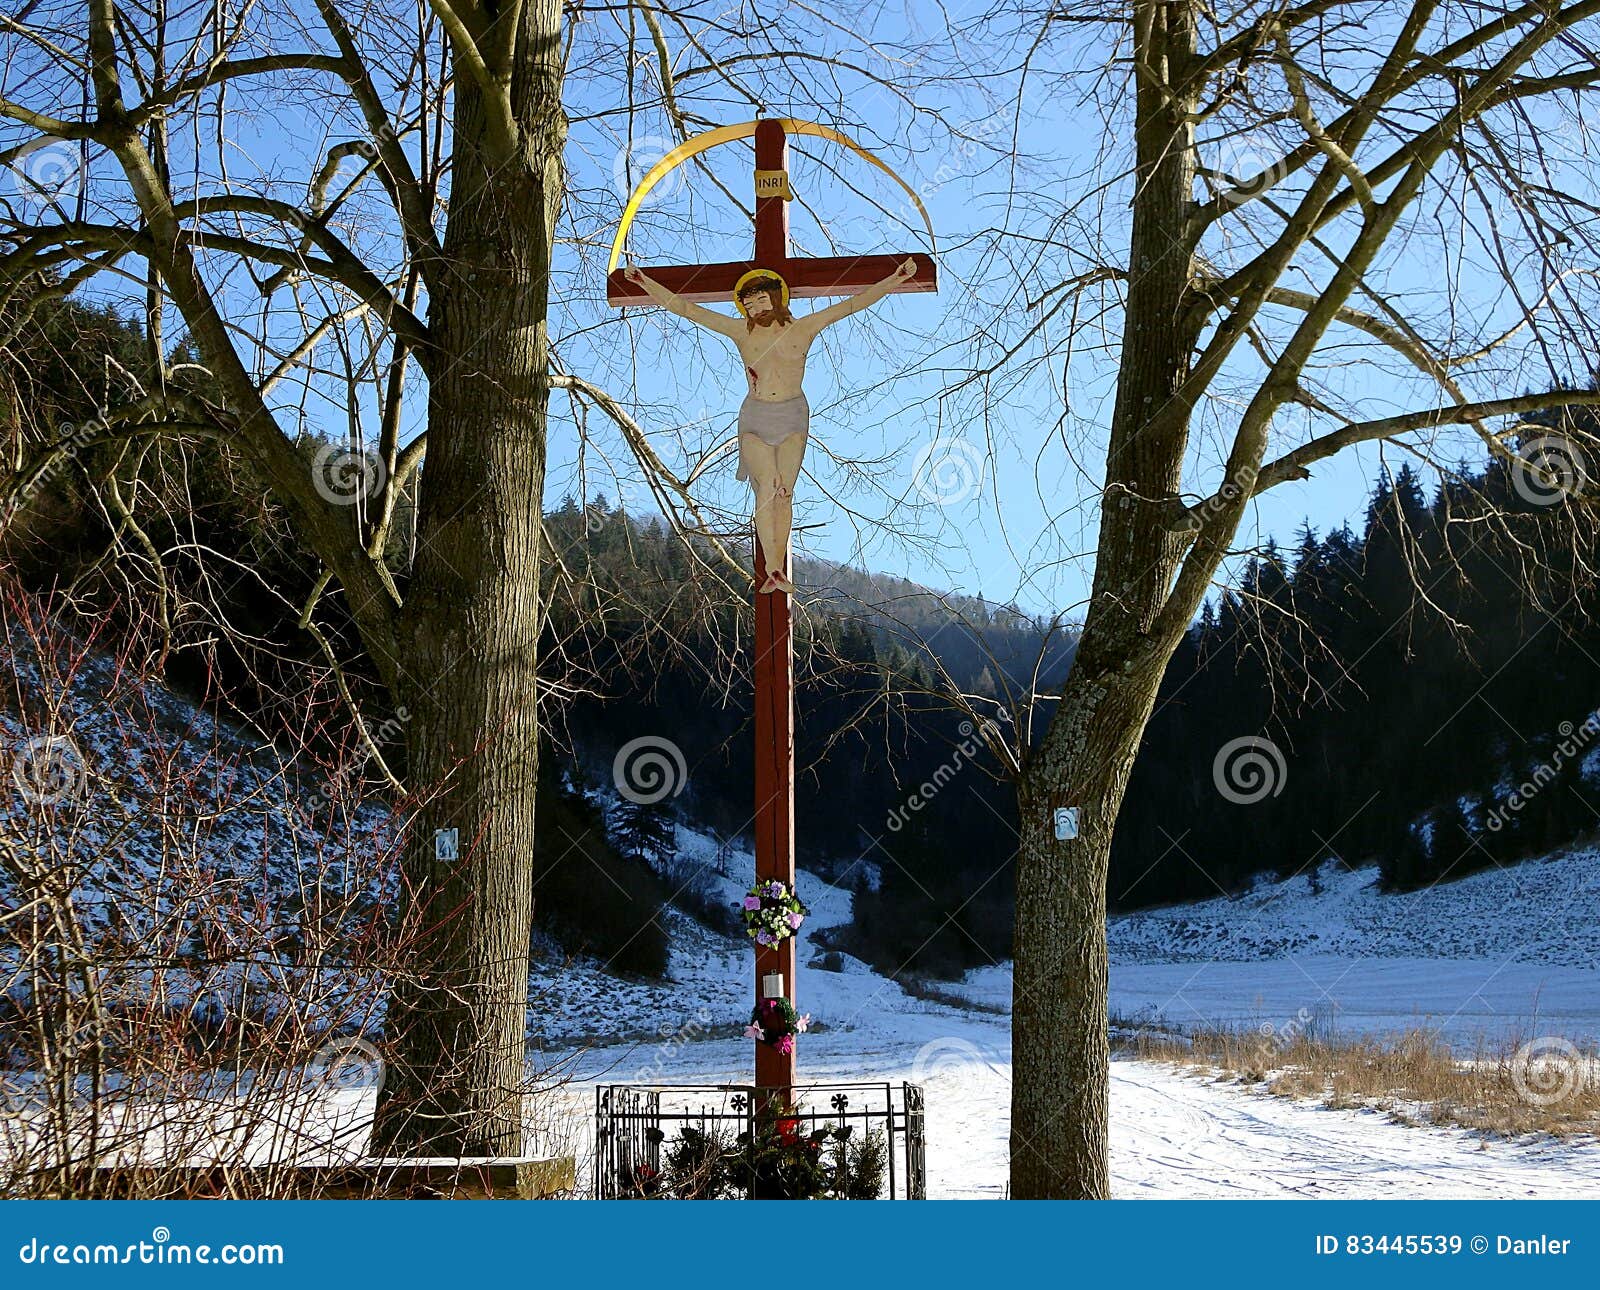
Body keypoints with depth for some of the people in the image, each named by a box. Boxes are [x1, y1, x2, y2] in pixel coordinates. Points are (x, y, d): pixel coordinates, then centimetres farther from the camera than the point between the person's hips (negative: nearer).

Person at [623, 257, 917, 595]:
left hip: (792, 418, 1)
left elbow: (853, 304, 1)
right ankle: (773, 570, -17)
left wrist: (895, 279, -2)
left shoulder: (802, 329, 1)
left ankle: (777, 571, 3)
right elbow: (687, 309, 1)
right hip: (755, 418, -1)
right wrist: (646, 283, -2)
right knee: (767, 488, -17)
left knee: (784, 495, -3)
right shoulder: (741, 331, 1)